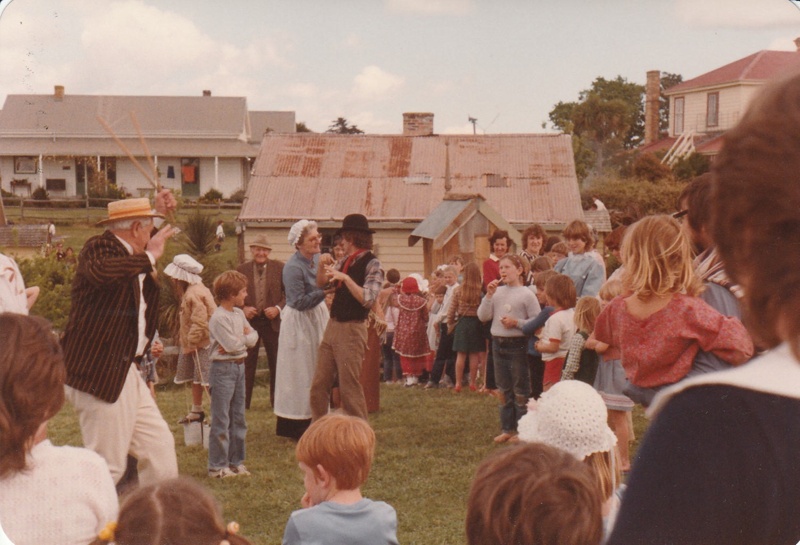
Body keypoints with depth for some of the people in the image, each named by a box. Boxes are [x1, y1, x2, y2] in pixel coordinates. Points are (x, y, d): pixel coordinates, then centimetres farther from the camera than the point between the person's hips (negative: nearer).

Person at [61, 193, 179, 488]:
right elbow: (100, 272, -37)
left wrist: (159, 211, 30)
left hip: (124, 373, 10)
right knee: (108, 466, -7)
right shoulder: (98, 247, -11)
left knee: (160, 447, 13)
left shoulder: (130, 254, 15)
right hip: (99, 375, -10)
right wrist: (149, 256, -25)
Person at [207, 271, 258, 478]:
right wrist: (245, 337, -4)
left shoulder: (239, 313, 10)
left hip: (239, 366, 9)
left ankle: (236, 461, 23)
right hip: (223, 368, -8)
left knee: (238, 418, 14)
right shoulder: (219, 317, -16)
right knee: (221, 420, -3)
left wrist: (239, 340, -12)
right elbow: (232, 345, -21)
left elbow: (253, 337, 5)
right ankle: (217, 466, 4)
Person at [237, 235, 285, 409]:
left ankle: (277, 401, 19)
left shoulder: (280, 268, -1)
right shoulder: (241, 270, 4)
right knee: (247, 364, 5)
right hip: (249, 321, 1)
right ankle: (243, 402, 12)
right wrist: (243, 308, -9)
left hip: (273, 321, -1)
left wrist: (278, 308, -14)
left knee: (276, 364, 7)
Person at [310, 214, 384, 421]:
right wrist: (322, 265, 1)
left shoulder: (372, 264, -10)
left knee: (350, 388, -3)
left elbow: (367, 299, -21)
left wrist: (345, 278, -26)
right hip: (332, 326, 8)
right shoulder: (344, 262, 13)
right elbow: (321, 283, 19)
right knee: (319, 386, 9)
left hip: (352, 330, -8)